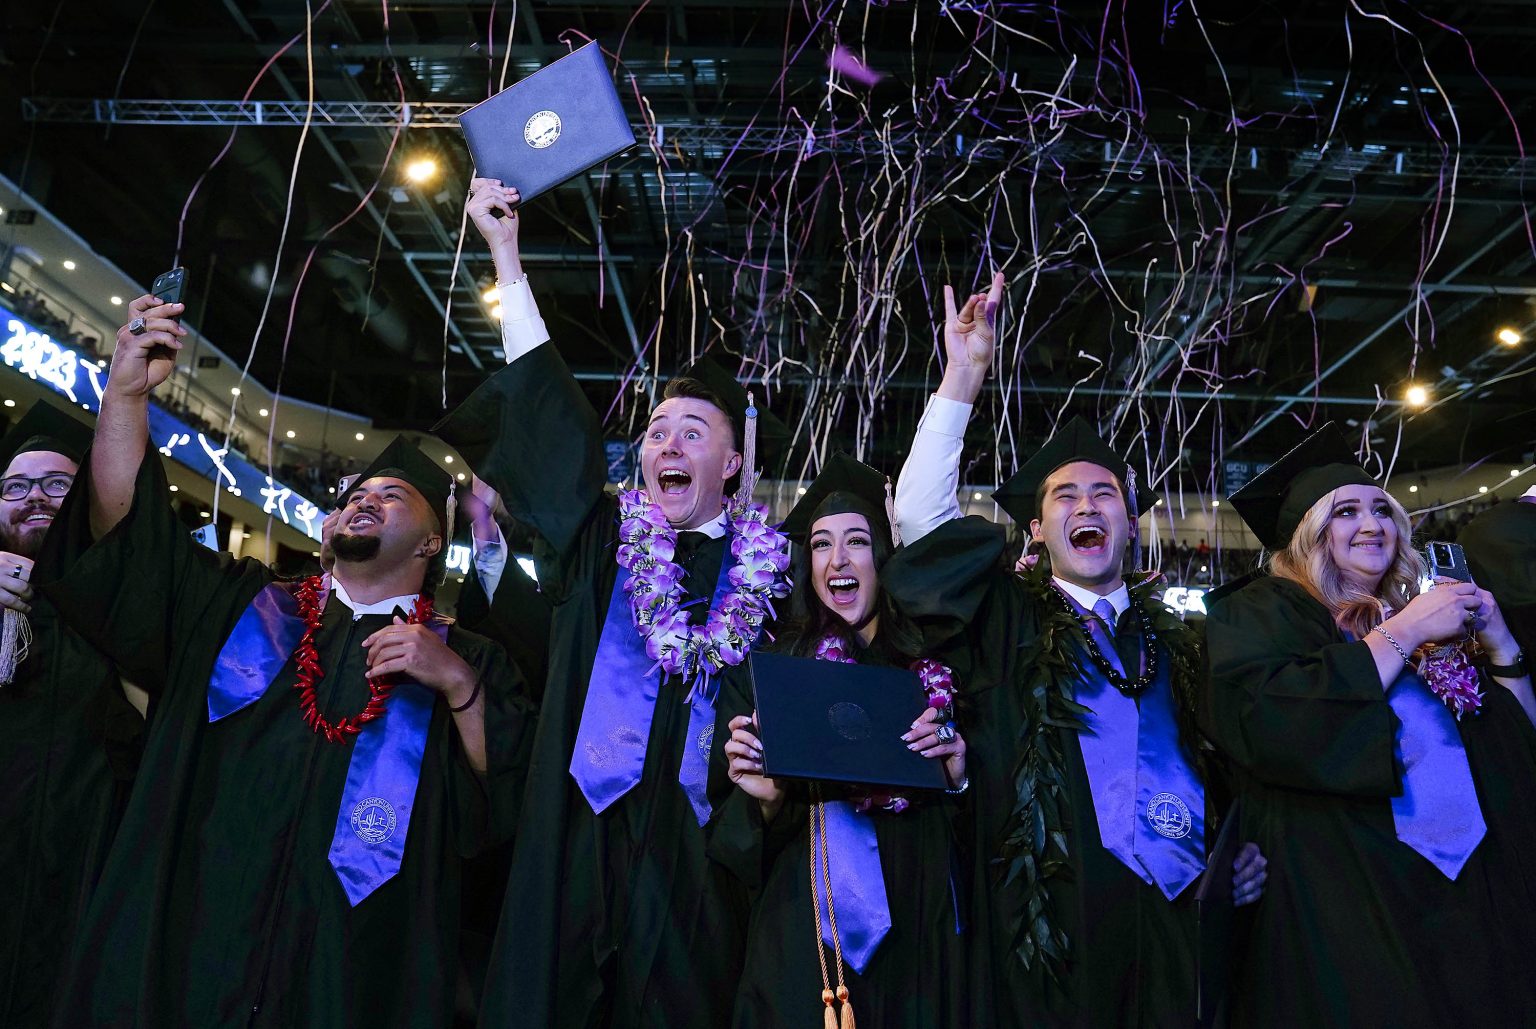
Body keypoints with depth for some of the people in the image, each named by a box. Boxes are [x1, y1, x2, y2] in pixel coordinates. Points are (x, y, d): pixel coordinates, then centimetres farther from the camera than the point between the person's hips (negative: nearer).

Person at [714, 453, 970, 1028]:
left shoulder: (931, 665, 2)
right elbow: (741, 841, 2)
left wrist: (957, 779, -14)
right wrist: (765, 799, -20)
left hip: (916, 920, 1)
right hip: (804, 926, -1)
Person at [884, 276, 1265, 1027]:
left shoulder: (1176, 644, 16)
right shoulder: (1003, 620, 4)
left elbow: (1224, 771, 23)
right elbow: (922, 517, -9)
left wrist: (1243, 849, 4)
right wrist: (963, 375, -11)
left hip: (1179, 919, 4)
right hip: (1055, 919, -3)